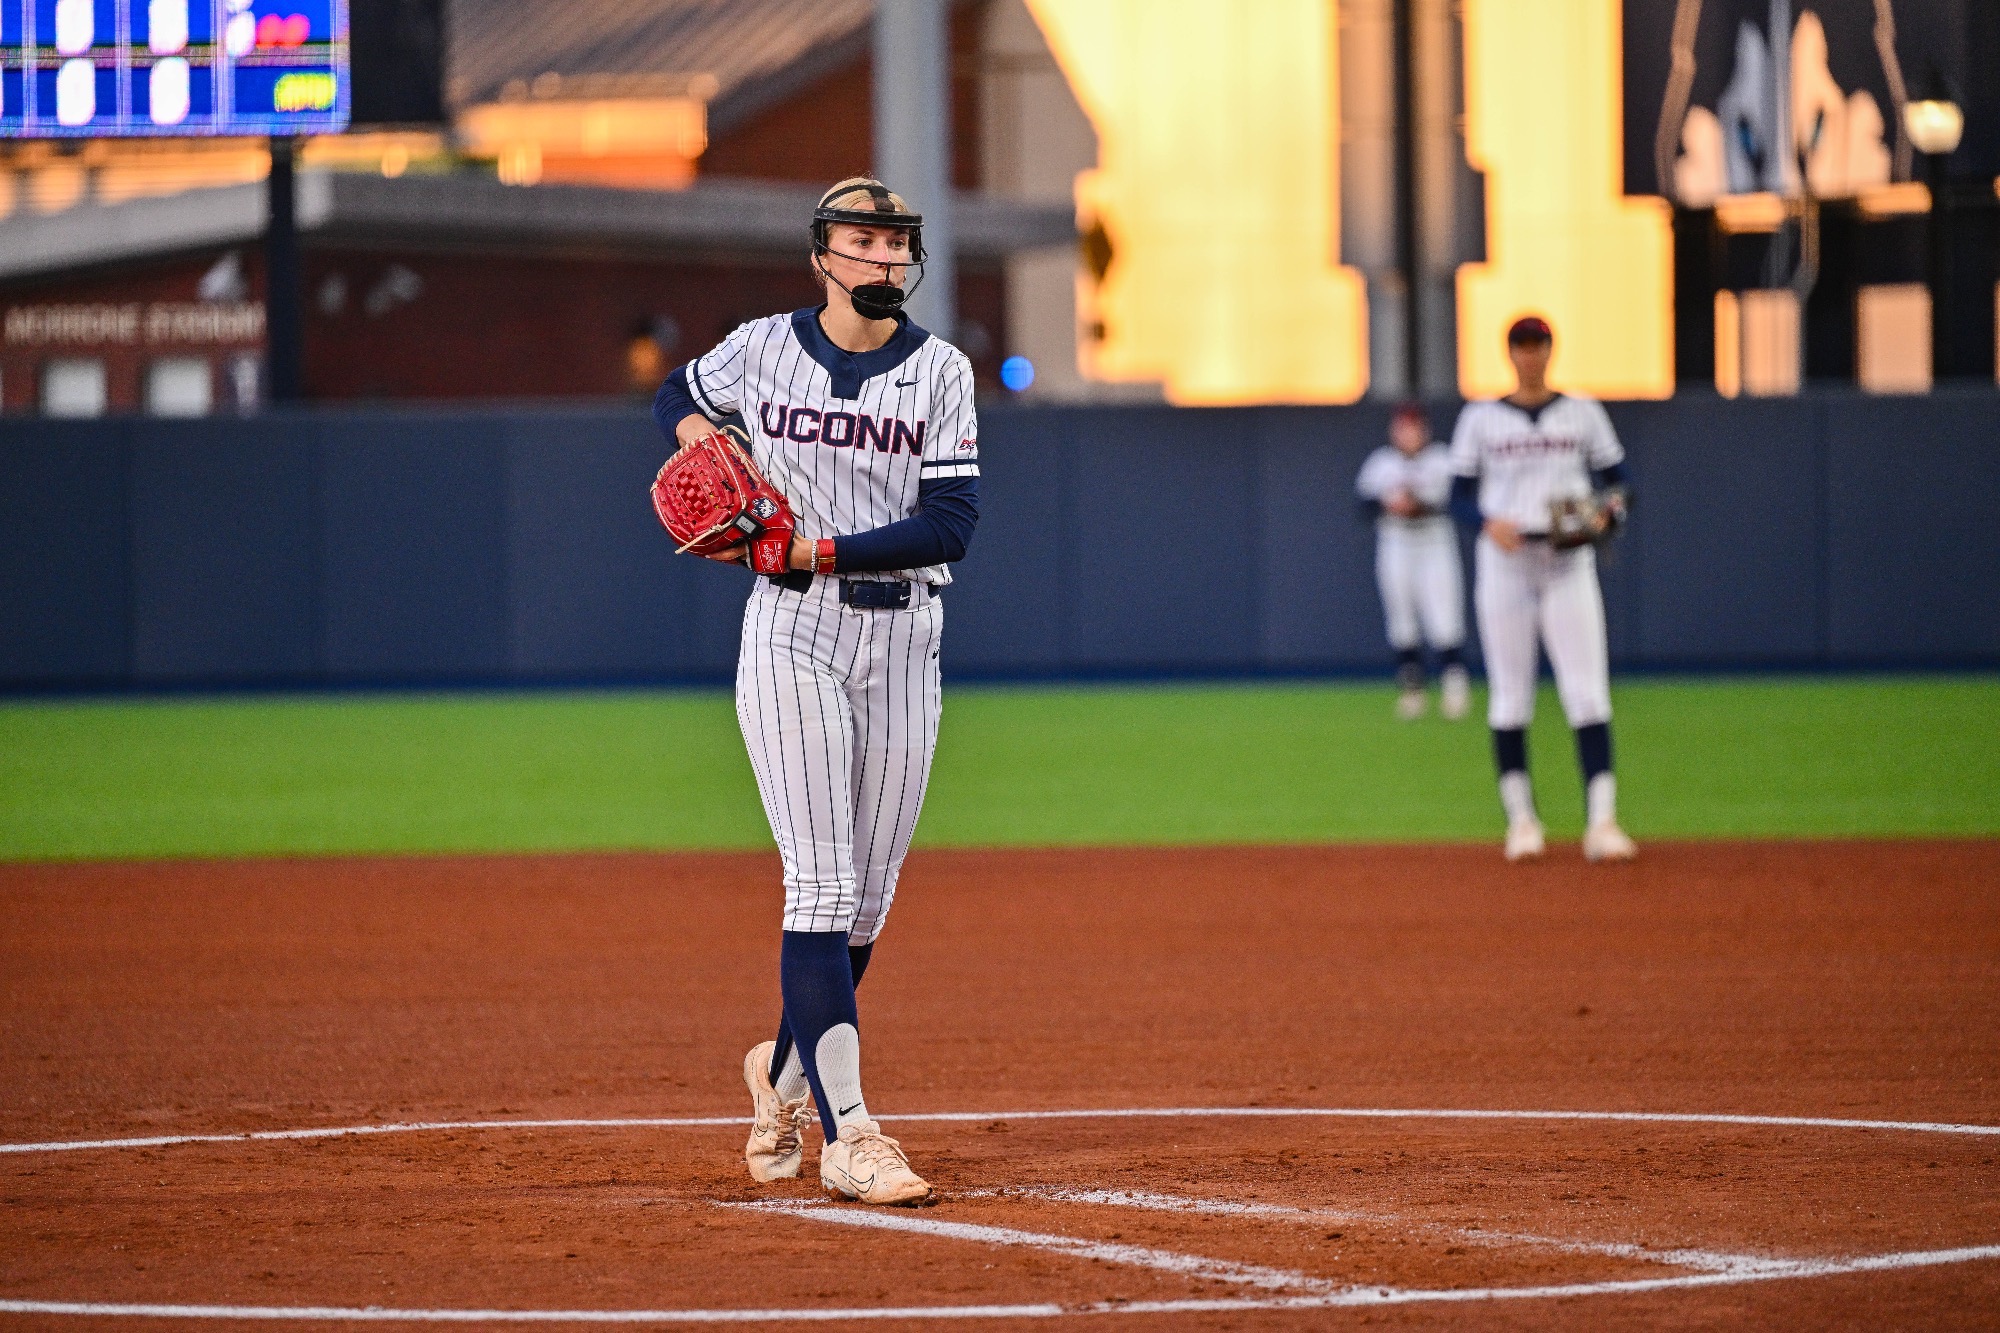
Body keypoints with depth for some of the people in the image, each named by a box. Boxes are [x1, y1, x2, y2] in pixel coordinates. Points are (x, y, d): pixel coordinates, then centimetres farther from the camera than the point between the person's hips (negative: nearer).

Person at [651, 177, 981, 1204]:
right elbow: (677, 397, 23)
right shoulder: (762, 349, 3)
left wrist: (812, 549, -16)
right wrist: (704, 441, 0)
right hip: (792, 632, -2)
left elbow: (950, 523, -8)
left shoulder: (940, 372, 2)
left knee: (868, 893, 8)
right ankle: (846, 1131, -15)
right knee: (821, 881, -12)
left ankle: (785, 1069, 33)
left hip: (903, 638, 2)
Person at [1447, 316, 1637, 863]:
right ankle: (1520, 816, 11)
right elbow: (1460, 495, 6)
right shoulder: (1480, 419, 6)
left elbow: (1616, 479, 10)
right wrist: (1489, 522, -15)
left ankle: (1601, 819, -15)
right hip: (1504, 562, 0)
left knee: (1588, 690, -10)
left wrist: (1606, 514, -11)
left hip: (1567, 562, 0)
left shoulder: (1582, 413, 8)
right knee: (1509, 690, 1)